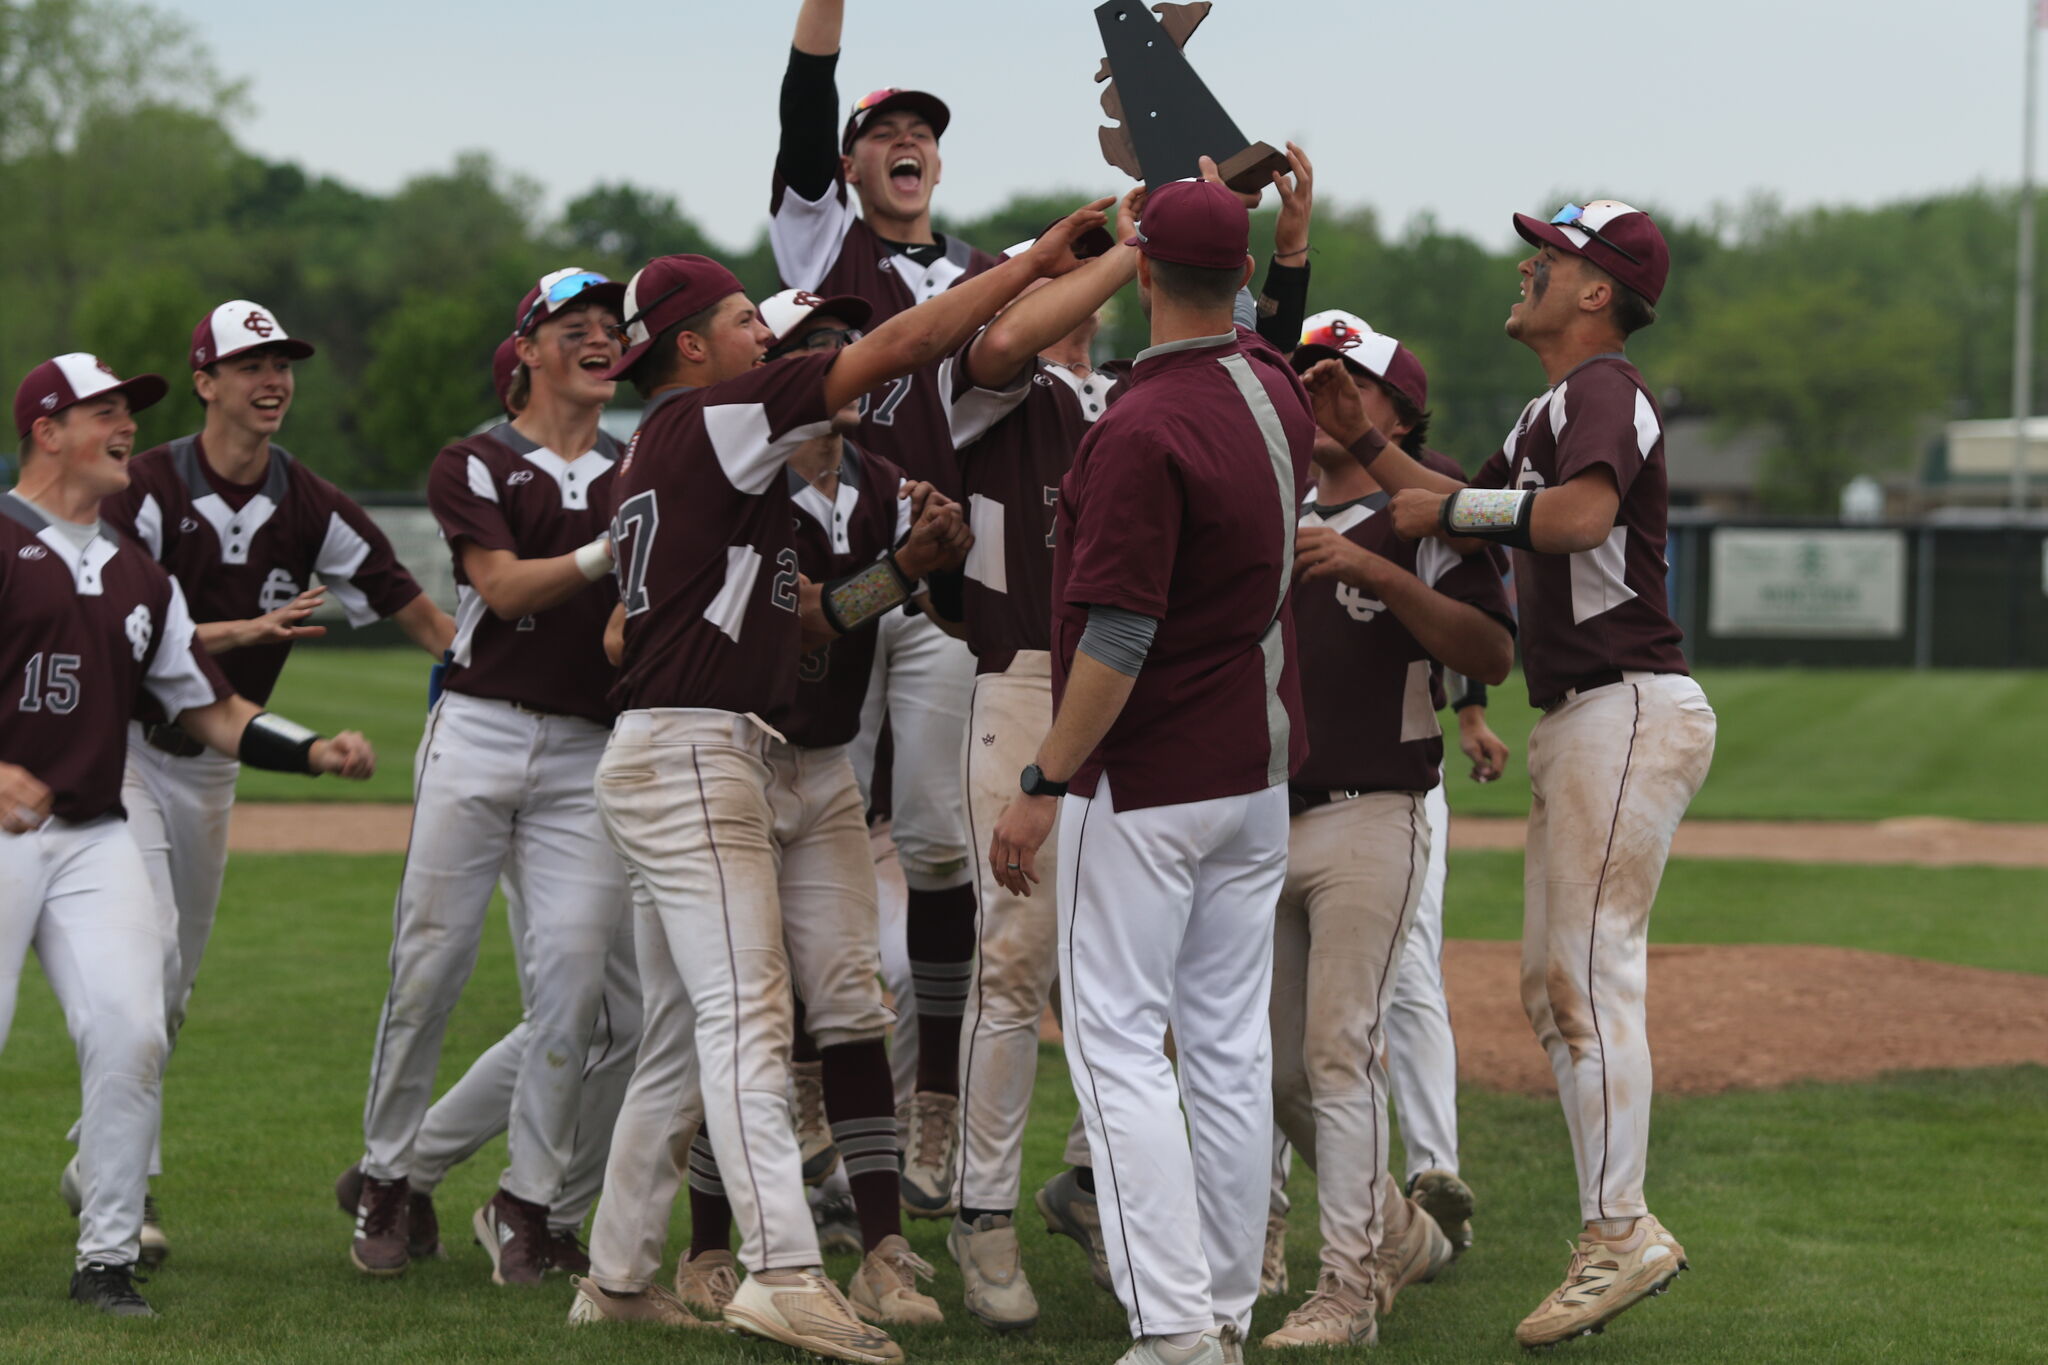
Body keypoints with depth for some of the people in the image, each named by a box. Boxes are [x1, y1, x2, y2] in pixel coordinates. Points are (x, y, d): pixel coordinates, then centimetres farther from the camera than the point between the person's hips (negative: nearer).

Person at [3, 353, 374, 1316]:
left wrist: (315, 752, 4)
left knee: (131, 1034, -9)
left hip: (95, 838, 6)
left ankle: (107, 1258, -1)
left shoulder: (139, 576, 19)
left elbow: (210, 711, 19)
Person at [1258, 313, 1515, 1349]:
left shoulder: (1424, 517, -3)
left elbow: (1493, 654, -16)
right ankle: (1398, 1232, 26)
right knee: (1274, 1063, 9)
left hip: (1371, 818, -7)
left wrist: (1375, 570, -24)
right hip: (1264, 822, 7)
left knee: (1341, 1049, -12)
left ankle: (1350, 1285, -7)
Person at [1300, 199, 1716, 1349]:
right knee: (1552, 982, 11)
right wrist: (1366, 443, 21)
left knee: (1590, 972, -12)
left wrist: (1453, 509, -18)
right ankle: (1627, 1233, 13)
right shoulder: (1553, 408, 21)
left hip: (1630, 710, -11)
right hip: (1579, 723, 11)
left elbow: (1582, 514, -31)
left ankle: (1616, 1240, -12)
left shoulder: (1604, 389, -12)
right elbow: (1473, 511, 31)